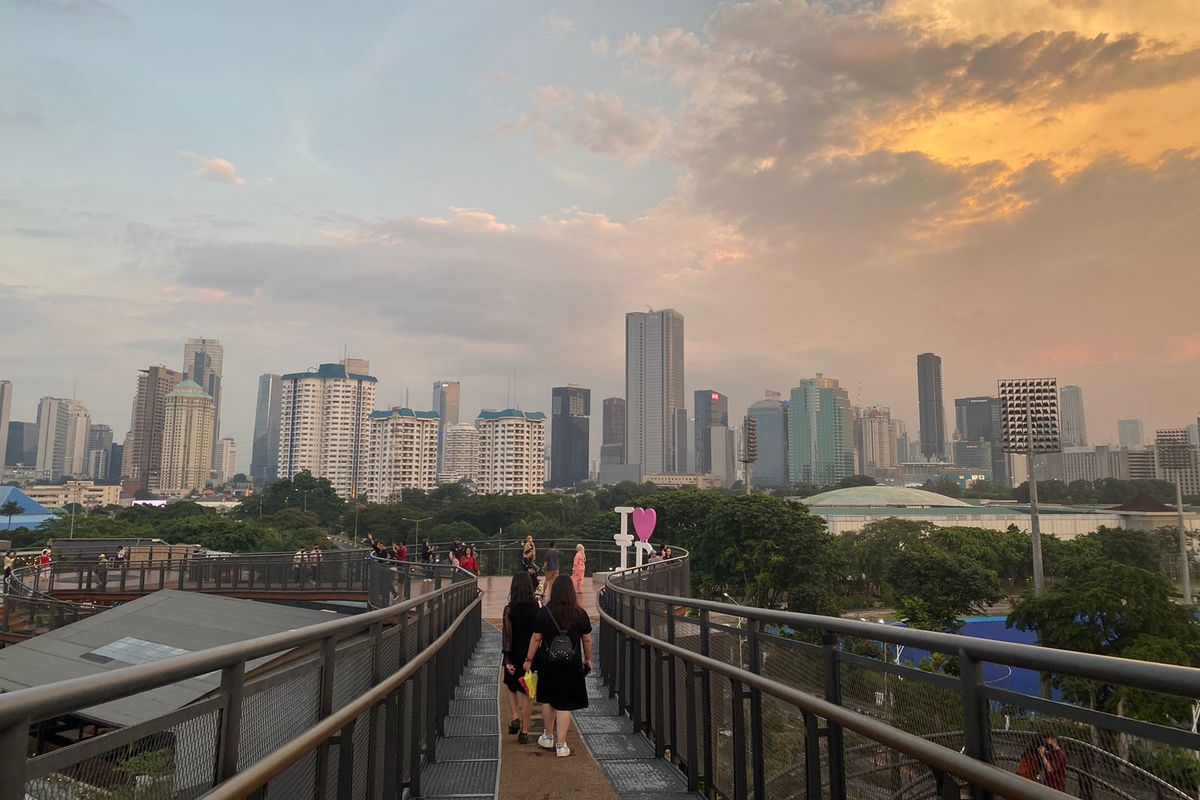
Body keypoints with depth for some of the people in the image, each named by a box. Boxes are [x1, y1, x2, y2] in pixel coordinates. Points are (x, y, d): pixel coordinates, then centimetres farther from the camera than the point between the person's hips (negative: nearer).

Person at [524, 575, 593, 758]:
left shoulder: (544, 613, -9)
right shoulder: (580, 614, -8)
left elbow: (536, 639, -4)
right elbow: (587, 640, 0)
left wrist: (529, 659, 7)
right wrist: (588, 659, 15)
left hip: (548, 662, 1)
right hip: (571, 664, -1)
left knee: (547, 700, 20)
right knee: (564, 704, 6)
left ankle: (548, 736, 34)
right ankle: (561, 745, 8)